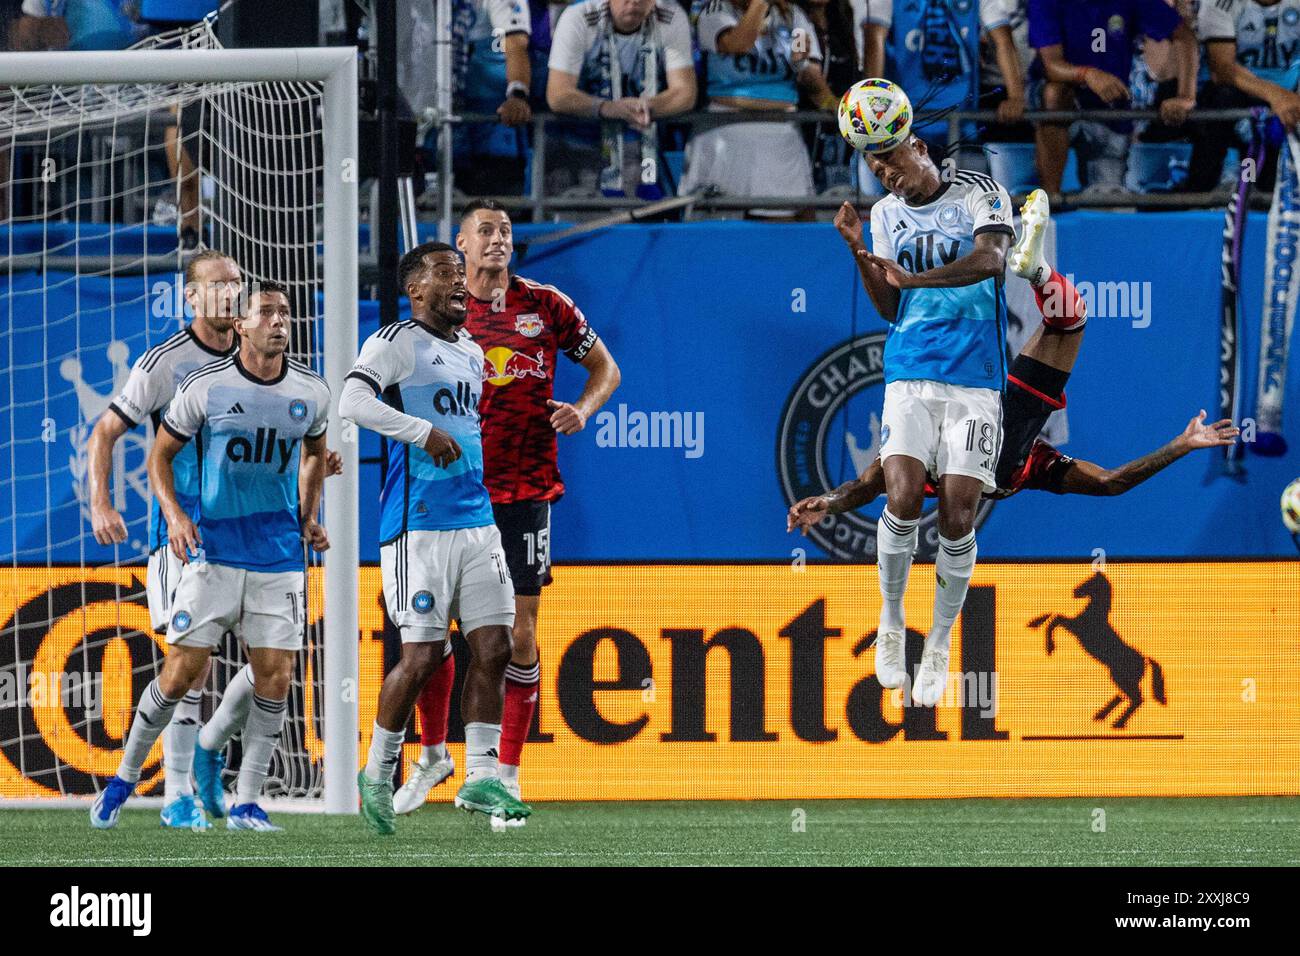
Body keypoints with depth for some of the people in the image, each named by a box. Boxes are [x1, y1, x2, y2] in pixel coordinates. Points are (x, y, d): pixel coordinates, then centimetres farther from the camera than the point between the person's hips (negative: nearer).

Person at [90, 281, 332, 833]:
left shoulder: (311, 392, 4)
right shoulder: (207, 386, -6)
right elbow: (161, 454, 4)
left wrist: (308, 519, 12)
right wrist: (173, 513, -11)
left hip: (280, 554, 3)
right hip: (212, 550, -3)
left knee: (275, 677, -5)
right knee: (181, 673, -5)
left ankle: (246, 804, 5)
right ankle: (125, 777, 14)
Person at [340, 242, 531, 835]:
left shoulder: (471, 351, 19)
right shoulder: (397, 342, -6)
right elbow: (353, 402, -21)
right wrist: (423, 431, -25)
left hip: (477, 520, 7)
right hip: (419, 524, -7)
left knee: (493, 648, -1)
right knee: (422, 656, -7)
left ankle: (481, 779, 3)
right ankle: (377, 773, 9)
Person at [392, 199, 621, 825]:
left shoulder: (544, 305, 3)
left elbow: (604, 367, 13)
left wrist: (583, 409, -6)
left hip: (524, 490, 0)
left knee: (518, 631, -1)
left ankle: (506, 772, 8)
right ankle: (432, 753, 18)